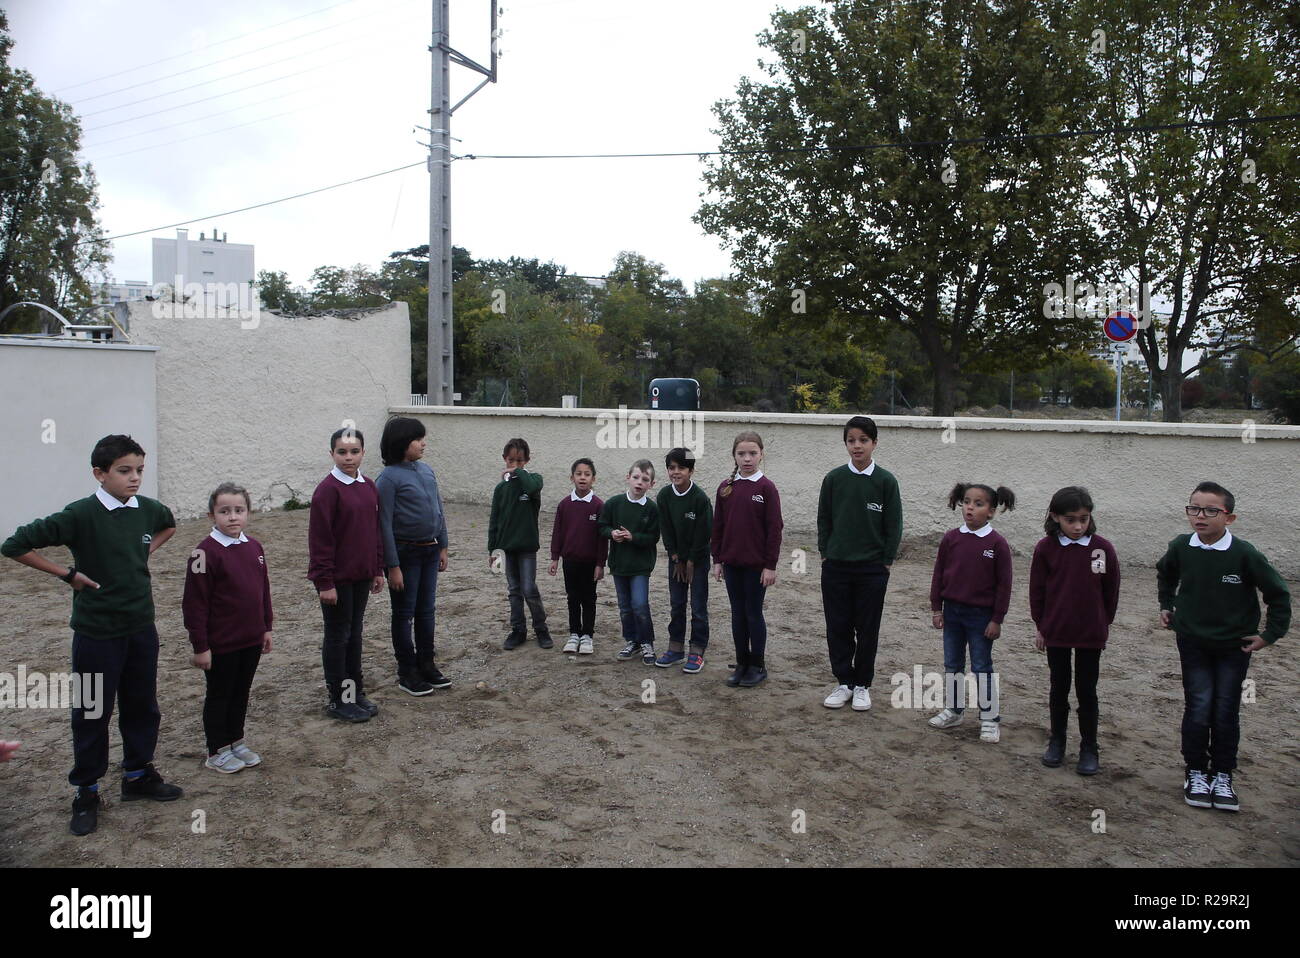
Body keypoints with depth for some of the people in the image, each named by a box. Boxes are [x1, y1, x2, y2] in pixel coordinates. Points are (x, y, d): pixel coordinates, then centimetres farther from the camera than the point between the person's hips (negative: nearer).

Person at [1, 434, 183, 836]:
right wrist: (68, 573, -13)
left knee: (142, 706, 16)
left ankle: (138, 774, 34)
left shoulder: (147, 509, -2)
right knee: (93, 714, 8)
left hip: (141, 627, 5)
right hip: (97, 632, -5)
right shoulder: (80, 515, -18)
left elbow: (169, 525, 23)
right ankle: (86, 792, 24)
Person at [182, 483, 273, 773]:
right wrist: (200, 646, -14)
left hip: (251, 640, 6)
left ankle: (236, 741, 34)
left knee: (241, 693, 19)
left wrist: (266, 628, 15)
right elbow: (195, 602, -15)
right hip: (221, 644, -6)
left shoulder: (254, 547, 4)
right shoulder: (206, 552, -17)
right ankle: (217, 752, 25)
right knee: (219, 695, 10)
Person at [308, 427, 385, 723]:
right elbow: (320, 540, -15)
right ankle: (338, 700, 16)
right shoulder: (328, 489, -15)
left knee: (355, 632, 16)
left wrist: (378, 570, 12)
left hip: (361, 575, 7)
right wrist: (325, 582, -17)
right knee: (337, 636, 5)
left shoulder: (368, 487, 6)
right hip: (337, 578, -7)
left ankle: (355, 692, 27)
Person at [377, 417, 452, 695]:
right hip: (405, 552, -6)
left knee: (426, 610, 15)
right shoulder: (389, 478, -15)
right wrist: (393, 566, -16)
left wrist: (443, 546, 12)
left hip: (429, 550, 6)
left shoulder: (426, 469, 6)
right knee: (404, 613, 7)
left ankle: (427, 664, 29)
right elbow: (385, 524, -15)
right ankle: (407, 673, 18)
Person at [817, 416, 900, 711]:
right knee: (838, 627, 7)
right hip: (836, 567, 2)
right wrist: (825, 554, 3)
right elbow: (824, 519, 7)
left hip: (872, 568, -1)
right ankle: (843, 682, 21)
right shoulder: (834, 478, 0)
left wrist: (886, 562, -3)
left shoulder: (886, 480, -4)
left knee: (867, 629, 7)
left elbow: (894, 525, -1)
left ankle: (862, 685, 21)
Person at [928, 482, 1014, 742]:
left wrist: (997, 619, -8)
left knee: (982, 667, 5)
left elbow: (1004, 584, -8)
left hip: (981, 614, -4)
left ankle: (990, 718, 18)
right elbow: (938, 574, 4)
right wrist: (936, 608, 3)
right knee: (952, 664, 14)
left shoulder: (997, 543, -11)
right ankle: (952, 710, 29)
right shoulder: (951, 538, -2)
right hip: (952, 611, 4)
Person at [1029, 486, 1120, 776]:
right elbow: (1037, 589, 0)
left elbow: (1111, 590, 2)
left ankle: (1089, 749, 21)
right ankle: (1057, 741, 28)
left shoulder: (1102, 548, -9)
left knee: (1087, 691, 9)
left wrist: (1105, 624, 7)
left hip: (1091, 633, 0)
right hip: (1056, 632, 1)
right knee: (1059, 688, 14)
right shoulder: (1046, 548, -8)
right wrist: (1039, 627, 3)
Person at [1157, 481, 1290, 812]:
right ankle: (1196, 773, 14)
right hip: (1193, 641, 1)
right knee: (1198, 708, -1)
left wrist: (1271, 634, -5)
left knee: (1226, 711, 6)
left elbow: (1278, 593, -6)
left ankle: (1222, 775, 21)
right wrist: (1166, 606, 12)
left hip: (1235, 645, -1)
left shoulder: (1245, 554, -18)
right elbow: (1165, 574, 16)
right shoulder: (1180, 546, -8)